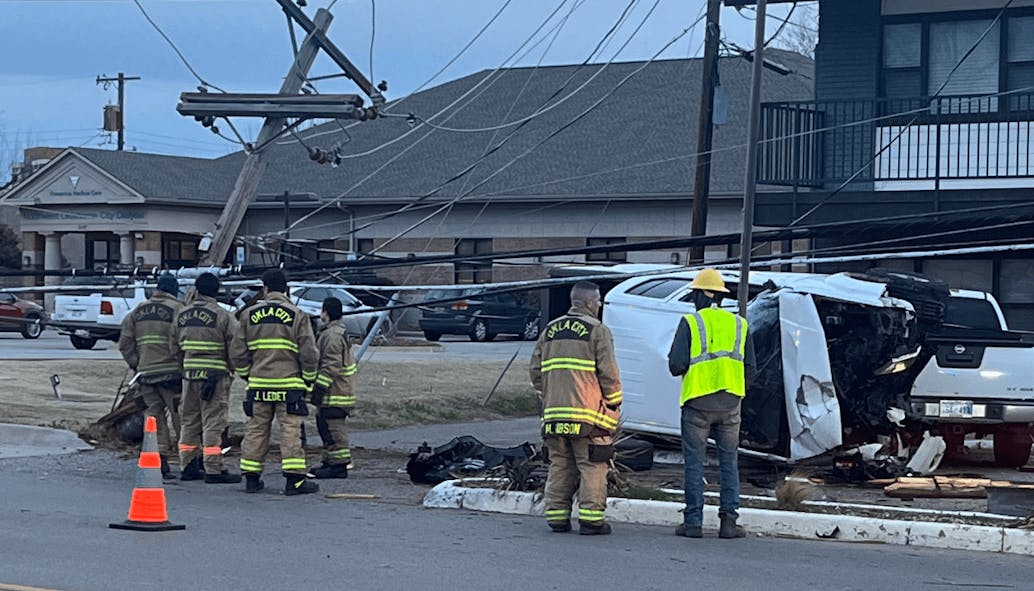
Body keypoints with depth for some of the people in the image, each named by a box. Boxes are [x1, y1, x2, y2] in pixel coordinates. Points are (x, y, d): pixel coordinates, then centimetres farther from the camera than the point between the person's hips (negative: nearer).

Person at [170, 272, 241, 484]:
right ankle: (214, 470, -6)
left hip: (189, 373, 5)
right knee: (213, 421, -4)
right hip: (215, 375, -5)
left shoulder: (181, 316, 7)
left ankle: (188, 466, 18)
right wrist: (230, 370, 9)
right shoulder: (223, 317, -9)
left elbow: (175, 348, 13)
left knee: (189, 421, 14)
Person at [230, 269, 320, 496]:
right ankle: (294, 480, -5)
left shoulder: (249, 315, 5)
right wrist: (309, 380, 7)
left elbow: (237, 352, 6)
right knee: (291, 430, -2)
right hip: (289, 384, -3)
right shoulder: (297, 316, -3)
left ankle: (252, 478, 13)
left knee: (256, 430, 10)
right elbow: (308, 353, -5)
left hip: (258, 384, 3)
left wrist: (247, 375, 20)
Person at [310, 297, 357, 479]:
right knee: (325, 426, 18)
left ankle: (339, 465, -5)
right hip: (333, 394, 11)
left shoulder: (333, 336, -18)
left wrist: (319, 388, -22)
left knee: (333, 429, -7)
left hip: (334, 394, -11)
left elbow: (331, 366, -23)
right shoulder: (338, 332, 18)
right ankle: (330, 462, 24)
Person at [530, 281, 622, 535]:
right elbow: (608, 372, -9)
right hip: (588, 413, -6)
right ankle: (591, 519, -4)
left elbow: (536, 371, 14)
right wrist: (614, 403, 2)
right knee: (592, 467, -1)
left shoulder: (549, 331, 15)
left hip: (554, 412, 6)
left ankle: (557, 517, 11)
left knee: (559, 466, 12)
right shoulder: (597, 330, -3)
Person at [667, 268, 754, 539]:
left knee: (695, 463, 2)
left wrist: (677, 363, 13)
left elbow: (676, 365, -9)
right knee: (729, 462, 7)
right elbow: (749, 368, 9)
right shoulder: (739, 324, 9)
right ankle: (728, 519, 0)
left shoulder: (690, 322, -3)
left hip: (697, 402, -3)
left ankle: (693, 521, 1)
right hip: (730, 403, 3)